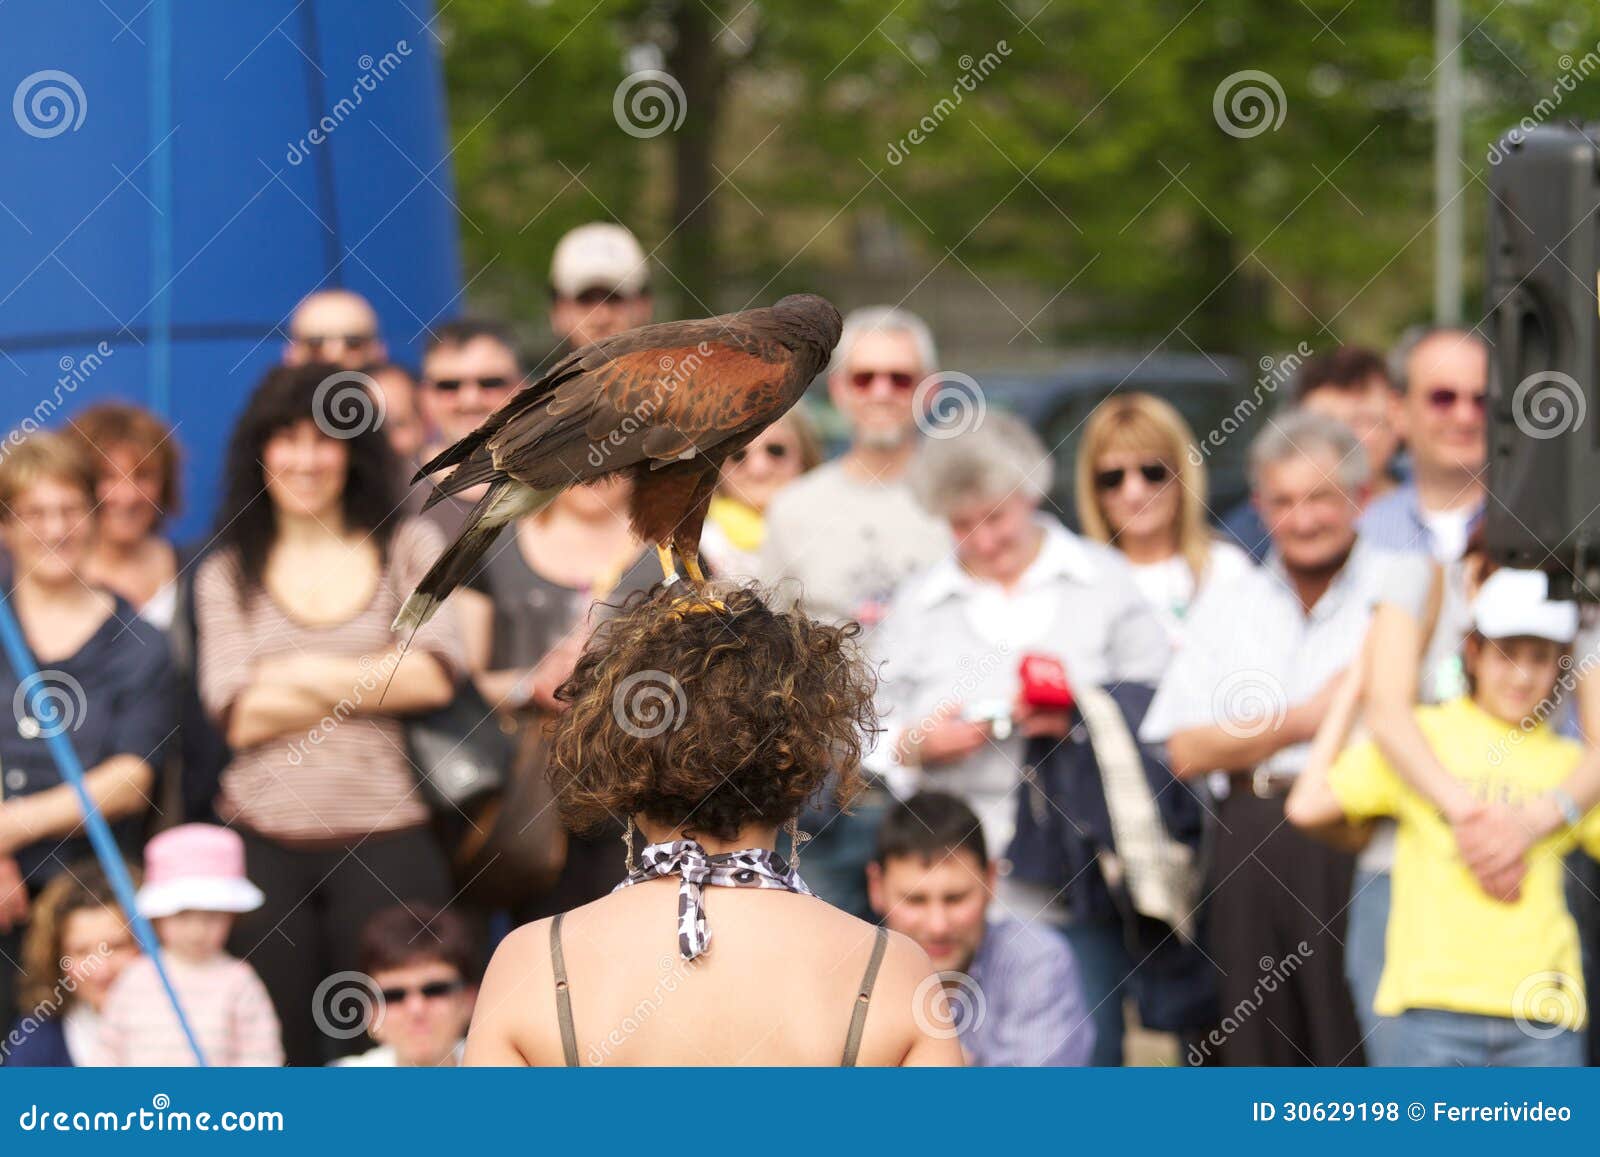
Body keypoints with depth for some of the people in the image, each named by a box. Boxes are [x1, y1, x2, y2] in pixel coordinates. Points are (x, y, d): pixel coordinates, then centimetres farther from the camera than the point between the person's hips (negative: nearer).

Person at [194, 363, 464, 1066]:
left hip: (386, 844, -1)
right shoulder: (227, 573, 10)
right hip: (263, 843, 1)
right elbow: (238, 715, -4)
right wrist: (376, 679, -2)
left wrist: (306, 673, -3)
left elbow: (436, 675, -6)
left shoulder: (410, 548, 9)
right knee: (281, 1055, 2)